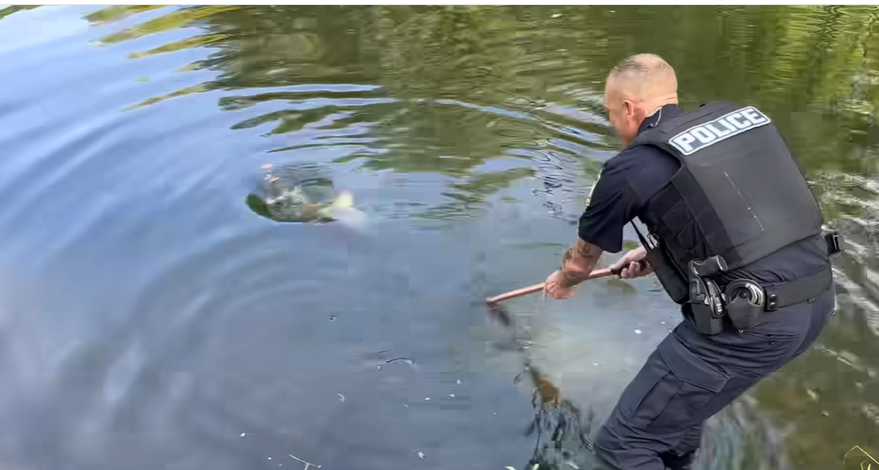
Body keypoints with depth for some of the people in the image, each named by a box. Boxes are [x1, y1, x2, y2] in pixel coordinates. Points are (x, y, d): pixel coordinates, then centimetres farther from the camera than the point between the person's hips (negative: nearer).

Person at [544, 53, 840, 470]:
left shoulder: (631, 168, -6)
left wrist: (562, 282, 34)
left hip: (751, 323, -8)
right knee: (686, 378, 32)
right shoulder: (744, 116, 13)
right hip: (817, 297, 9)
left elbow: (581, 261, 12)